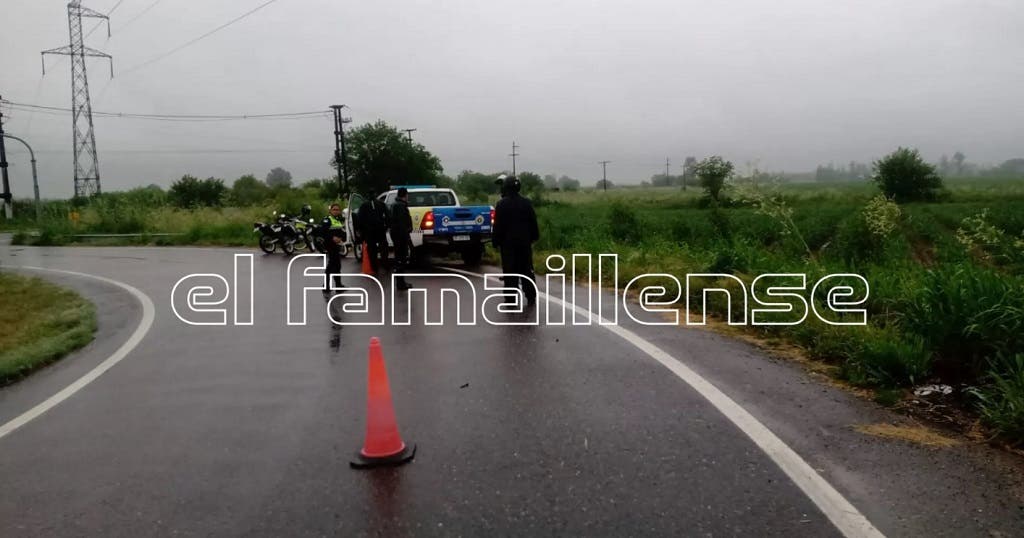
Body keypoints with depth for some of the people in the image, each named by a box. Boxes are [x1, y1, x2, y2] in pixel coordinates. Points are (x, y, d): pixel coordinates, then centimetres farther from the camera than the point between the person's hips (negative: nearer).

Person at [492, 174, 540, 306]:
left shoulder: (501, 204, -8)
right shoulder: (526, 203, 4)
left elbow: (498, 225, -8)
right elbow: (533, 222, 9)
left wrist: (496, 242, -1)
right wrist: (533, 237, 18)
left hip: (508, 242, -4)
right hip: (525, 241, 4)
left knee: (510, 271, 0)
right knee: (527, 269, 11)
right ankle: (531, 297, 15)